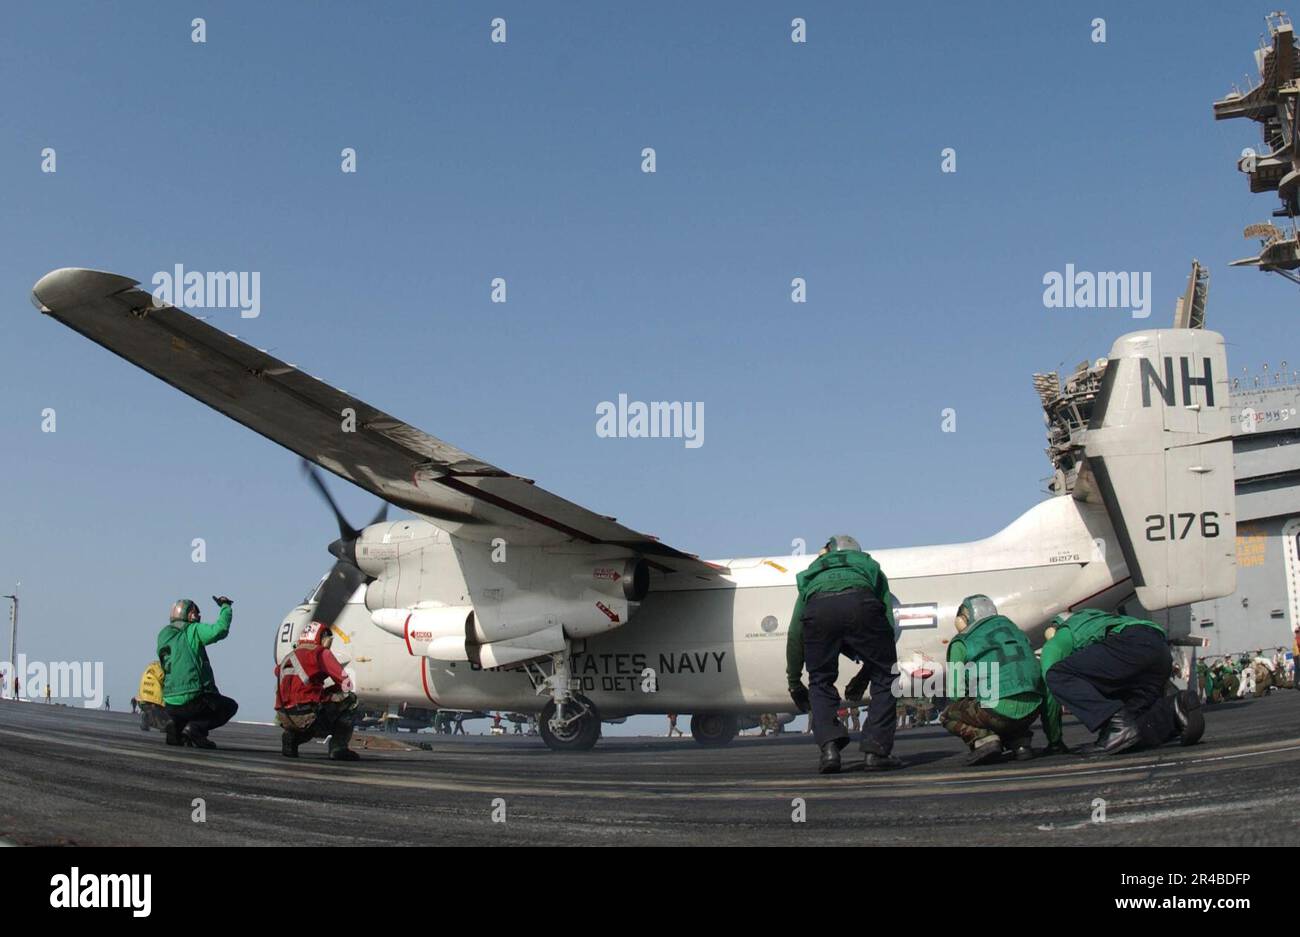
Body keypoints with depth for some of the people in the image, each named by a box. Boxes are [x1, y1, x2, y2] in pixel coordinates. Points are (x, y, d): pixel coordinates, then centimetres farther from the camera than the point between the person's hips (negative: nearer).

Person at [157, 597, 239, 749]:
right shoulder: (193, 631, -6)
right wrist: (225, 607, -4)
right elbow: (220, 630, -19)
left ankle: (177, 726, 6)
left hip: (170, 705, 7)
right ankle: (195, 727, -9)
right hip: (192, 700, -7)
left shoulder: (163, 635, 12)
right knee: (230, 706, 13)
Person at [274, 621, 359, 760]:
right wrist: (327, 691, 20)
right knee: (349, 699, 11)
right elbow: (346, 684, 0)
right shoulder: (320, 653, 2)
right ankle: (338, 747, 1)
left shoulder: (285, 659, 22)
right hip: (307, 716, -7)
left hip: (285, 720, 7)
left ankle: (290, 737, 12)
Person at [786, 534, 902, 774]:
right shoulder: (870, 567, 41)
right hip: (860, 605, -1)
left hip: (818, 609, 1)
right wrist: (862, 677, 35)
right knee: (884, 679, 15)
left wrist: (794, 682, 49)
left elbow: (794, 635, 40)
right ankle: (876, 750, 9)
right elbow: (888, 622, 31)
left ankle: (829, 747, 3)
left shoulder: (811, 574, 43)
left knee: (820, 683, 19)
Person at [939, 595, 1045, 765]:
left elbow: (957, 692, 5)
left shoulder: (961, 644, 7)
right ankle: (1021, 741, 13)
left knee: (948, 715, 19)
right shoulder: (1011, 627, 21)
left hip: (999, 710, -5)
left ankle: (983, 739, -6)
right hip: (1031, 711, 6)